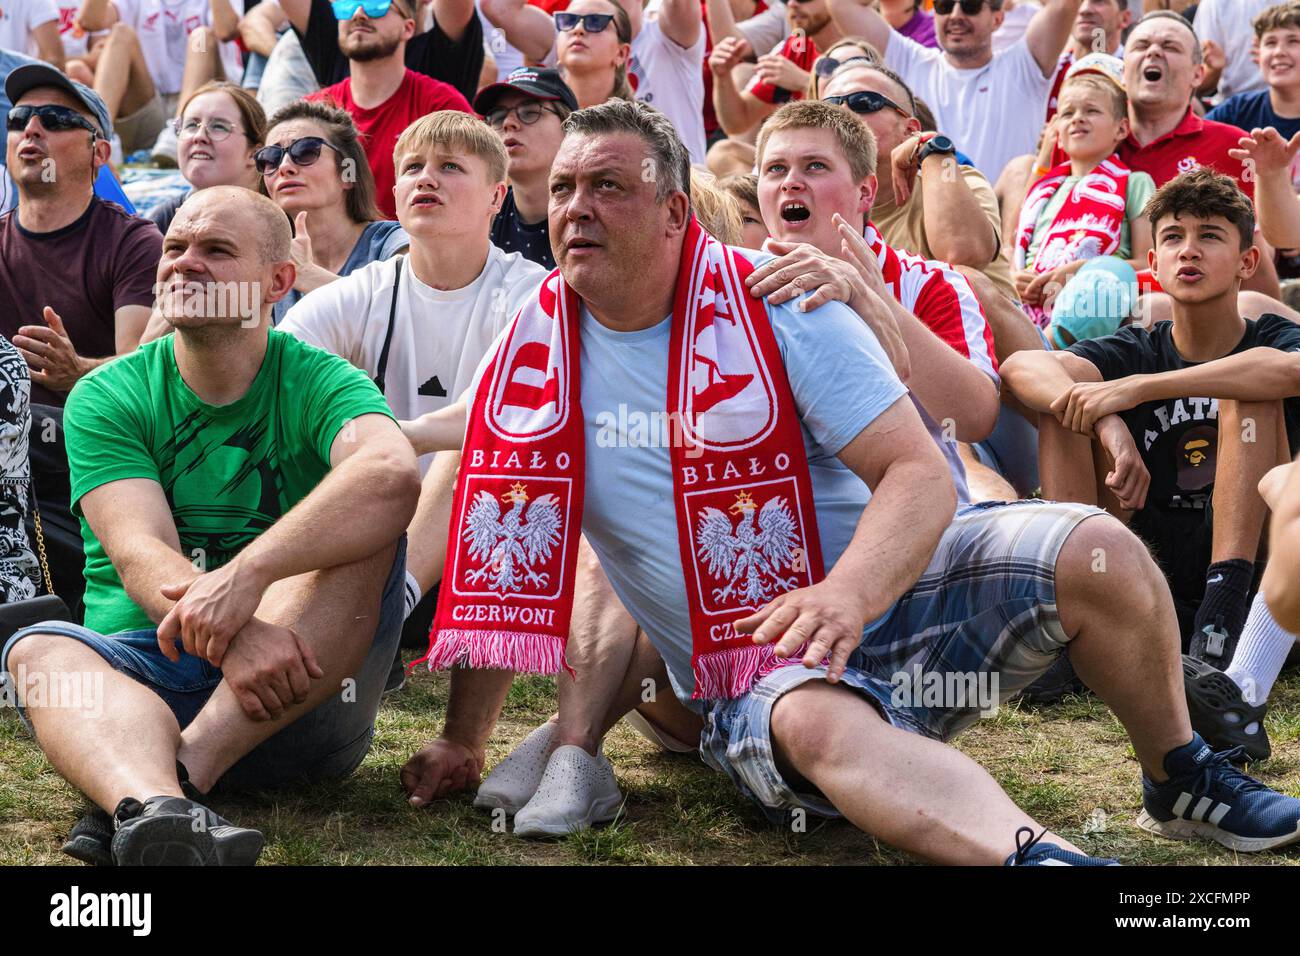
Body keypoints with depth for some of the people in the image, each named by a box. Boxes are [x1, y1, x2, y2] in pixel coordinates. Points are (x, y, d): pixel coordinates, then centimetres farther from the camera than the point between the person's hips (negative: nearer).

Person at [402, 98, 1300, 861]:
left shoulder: (778, 301, -7)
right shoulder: (534, 356, -2)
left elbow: (922, 474, -14)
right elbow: (491, 548, 6)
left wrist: (848, 595, -34)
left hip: (884, 591, 1)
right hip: (747, 679, -1)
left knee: (1097, 550, -20)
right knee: (817, 724, -38)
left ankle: (1180, 780, 5)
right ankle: (1041, 855, -60)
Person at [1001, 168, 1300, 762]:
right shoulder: (1134, 351, 9)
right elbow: (1020, 368, -12)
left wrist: (1136, 389, -31)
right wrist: (1108, 425, -32)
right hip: (1151, 577, 2)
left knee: (1246, 391, -21)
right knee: (1065, 404, -8)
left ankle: (1220, 650, -36)